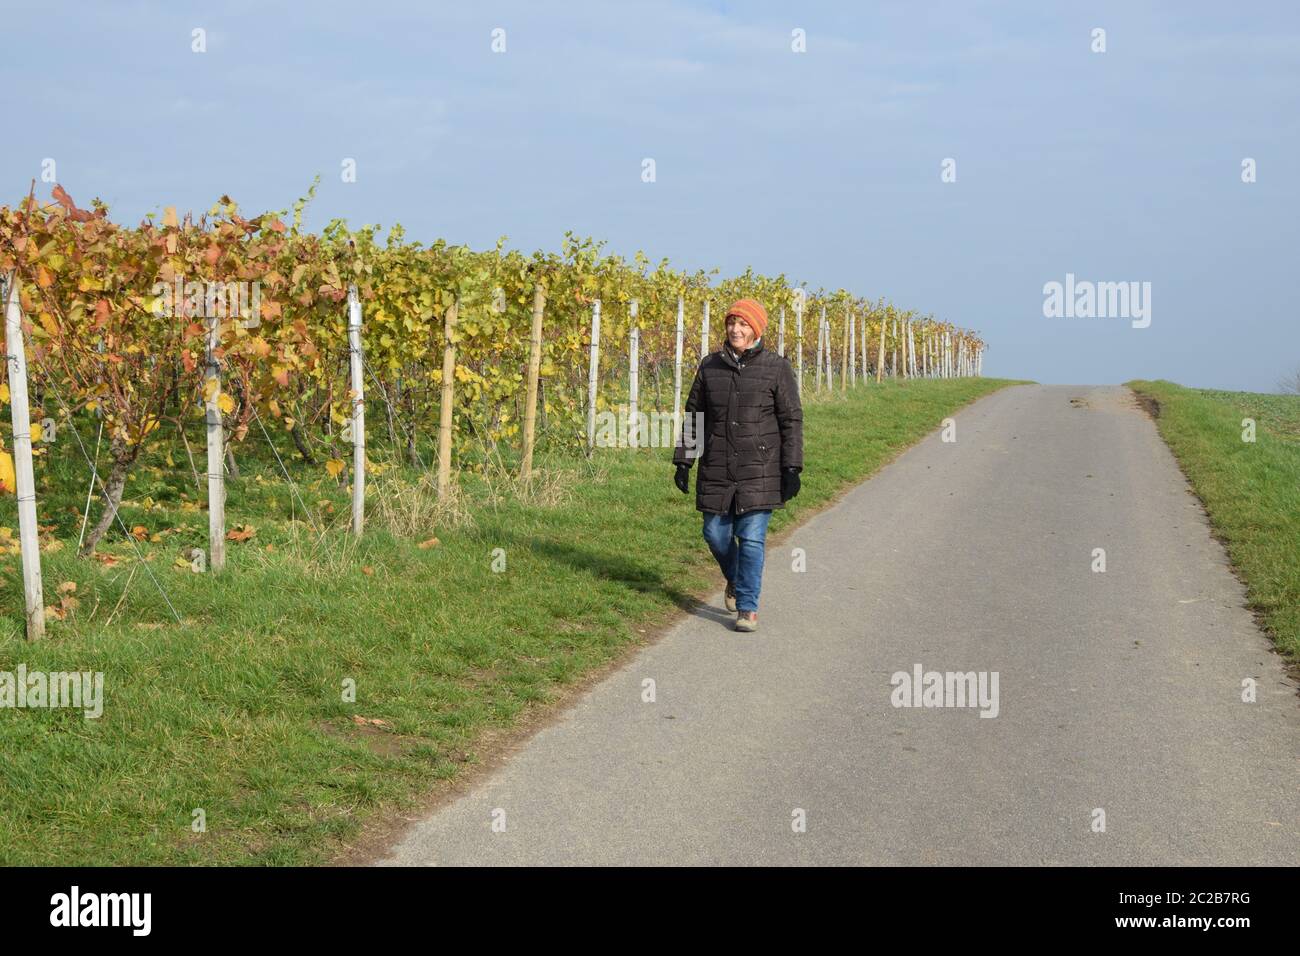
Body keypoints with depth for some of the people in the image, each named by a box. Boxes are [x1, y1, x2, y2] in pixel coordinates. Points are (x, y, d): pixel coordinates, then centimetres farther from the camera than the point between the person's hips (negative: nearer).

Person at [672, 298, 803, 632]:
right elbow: (693, 415, 14)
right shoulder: (710, 366, 7)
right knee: (715, 534, 9)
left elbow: (791, 420, -2)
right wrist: (682, 460, 10)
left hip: (759, 471, -3)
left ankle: (748, 608, 3)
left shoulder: (776, 368, -2)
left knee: (752, 538, -6)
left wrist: (792, 469, -7)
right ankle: (735, 580, 38)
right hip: (717, 470, 3)